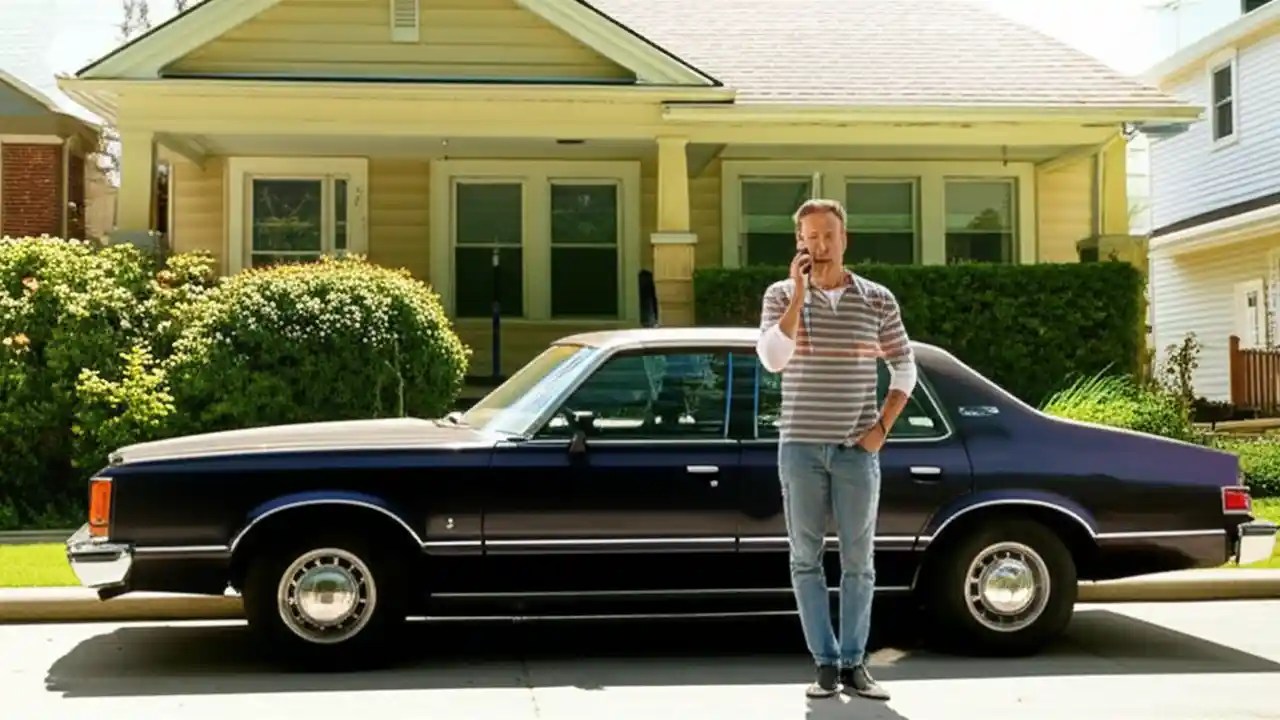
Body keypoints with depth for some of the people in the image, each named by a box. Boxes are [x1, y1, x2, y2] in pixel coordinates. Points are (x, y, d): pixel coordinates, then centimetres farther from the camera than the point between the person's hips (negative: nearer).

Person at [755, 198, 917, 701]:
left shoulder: (877, 300, 2)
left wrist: (883, 424, -1)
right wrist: (798, 295, -18)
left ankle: (854, 663, 12)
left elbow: (904, 365, 9)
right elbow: (772, 359, -15)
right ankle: (826, 663, 11)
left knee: (858, 560, 3)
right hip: (801, 448, 0)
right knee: (806, 559, 3)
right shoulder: (781, 296, 1)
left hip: (857, 450, 0)